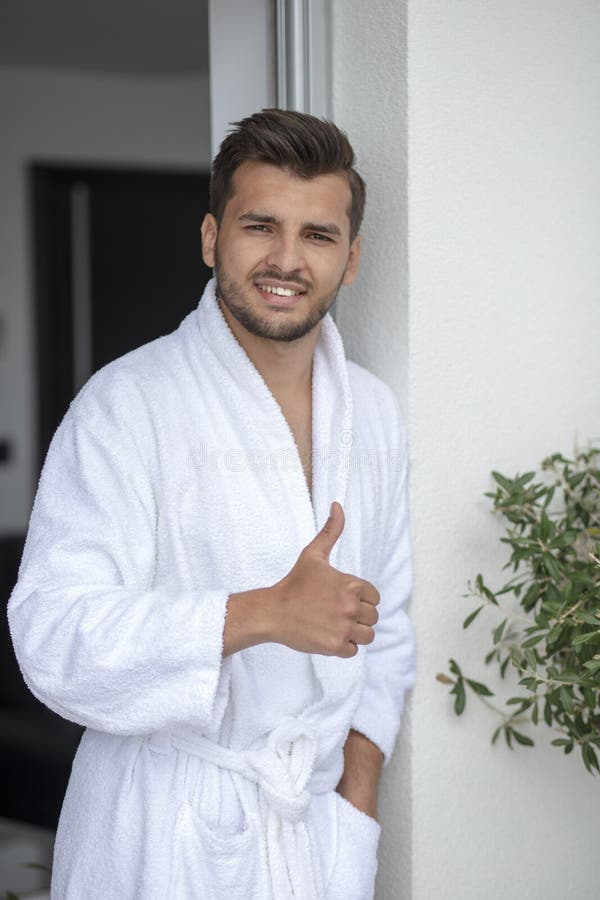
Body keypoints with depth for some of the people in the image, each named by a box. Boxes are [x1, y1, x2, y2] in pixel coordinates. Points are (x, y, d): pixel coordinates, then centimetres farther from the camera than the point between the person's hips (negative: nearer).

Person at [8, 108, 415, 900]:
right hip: (169, 834, -5)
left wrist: (360, 782, 4)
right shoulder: (126, 405, -14)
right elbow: (54, 635, -22)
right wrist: (265, 613, -30)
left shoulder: (373, 411, 6)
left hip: (319, 820, 5)